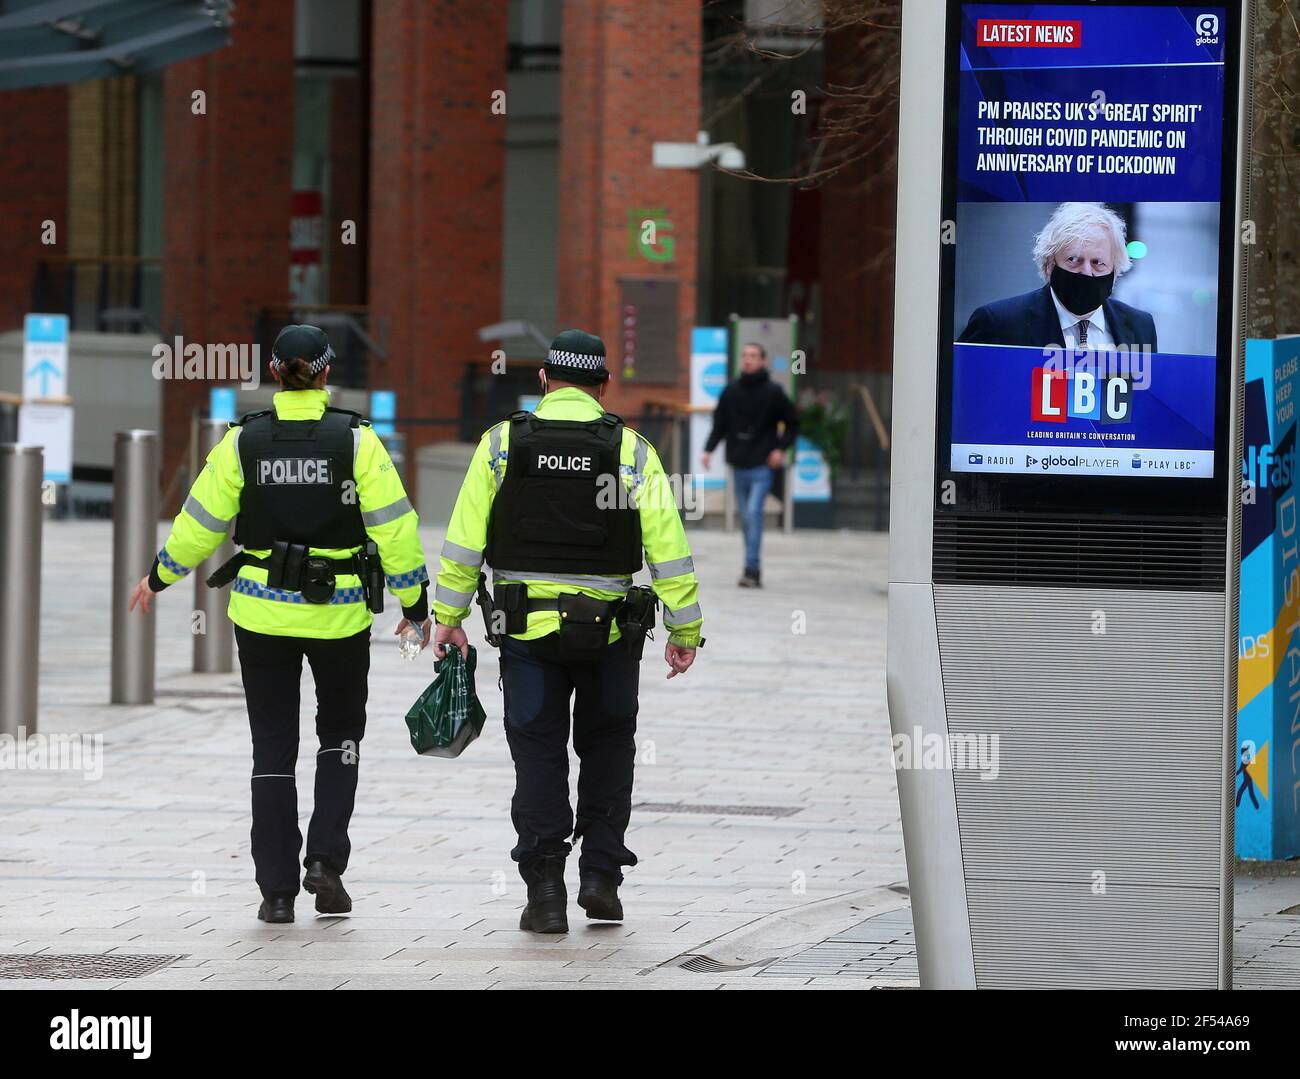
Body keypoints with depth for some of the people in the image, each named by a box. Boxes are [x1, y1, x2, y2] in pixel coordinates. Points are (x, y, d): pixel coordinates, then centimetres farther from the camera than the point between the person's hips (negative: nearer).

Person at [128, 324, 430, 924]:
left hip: (263, 611, 1)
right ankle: (326, 860, 3)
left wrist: (159, 577, 17)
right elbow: (393, 526, -7)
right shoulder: (355, 440, -7)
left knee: (273, 746, 7)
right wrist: (414, 603, 3)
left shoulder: (244, 441, -4)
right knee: (340, 734, 18)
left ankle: (277, 890, 4)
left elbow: (201, 521, 1)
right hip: (340, 611, -1)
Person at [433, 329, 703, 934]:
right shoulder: (632, 452, -3)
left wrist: (448, 616, 5)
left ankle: (545, 894, -1)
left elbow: (465, 539, -2)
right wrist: (685, 630, 1)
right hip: (610, 632, 0)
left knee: (539, 755, 5)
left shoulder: (503, 444, -1)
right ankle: (600, 874, 10)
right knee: (607, 748, 18)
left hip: (526, 630, 0)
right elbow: (668, 548, -5)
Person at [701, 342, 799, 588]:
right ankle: (753, 571, 16)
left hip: (762, 465, -4)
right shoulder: (731, 391, 7)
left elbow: (793, 423, 6)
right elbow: (719, 424, 13)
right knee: (746, 518, 8)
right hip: (739, 465, 4)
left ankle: (752, 569, -18)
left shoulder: (773, 392, -2)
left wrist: (781, 448, -7)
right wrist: (709, 449, -2)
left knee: (754, 512, -17)